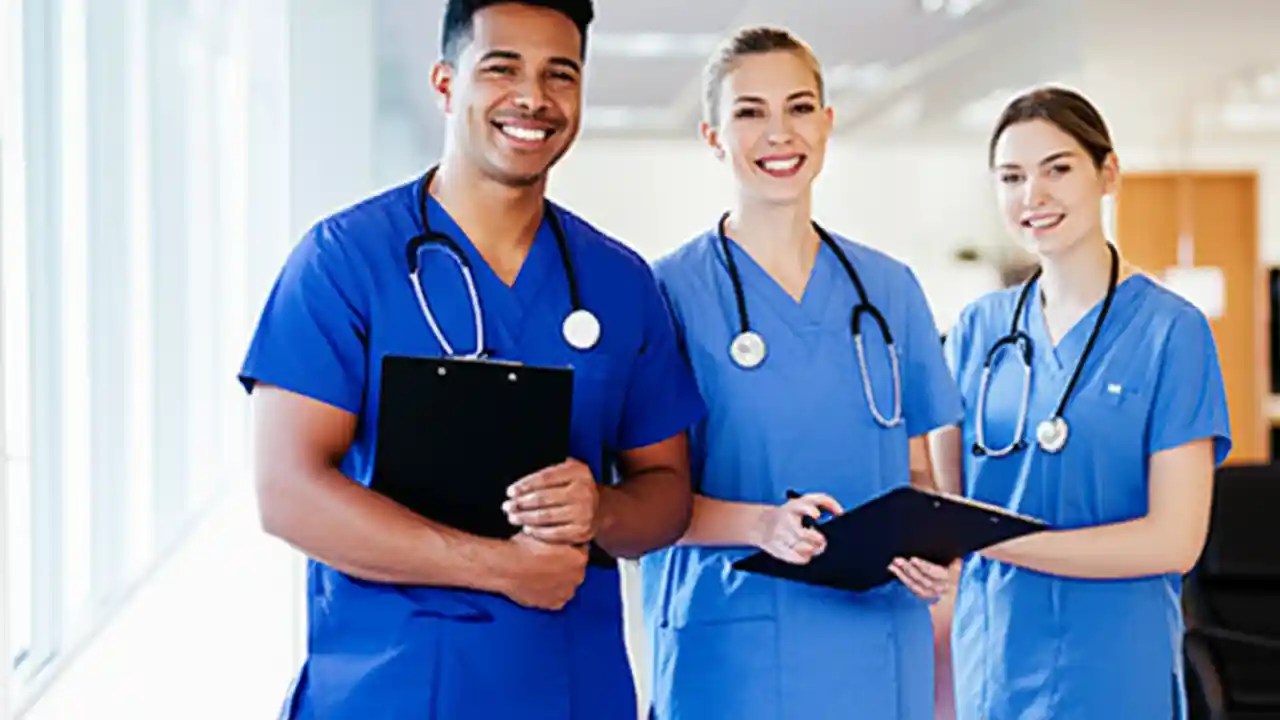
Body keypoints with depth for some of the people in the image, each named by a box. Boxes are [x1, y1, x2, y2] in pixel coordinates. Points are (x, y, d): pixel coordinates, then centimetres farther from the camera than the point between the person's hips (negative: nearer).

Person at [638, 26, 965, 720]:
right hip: (731, 653, -4)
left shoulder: (890, 289, 8)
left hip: (878, 648, 4)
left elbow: (917, 471, 13)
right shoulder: (671, 291, -4)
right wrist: (760, 524, -23)